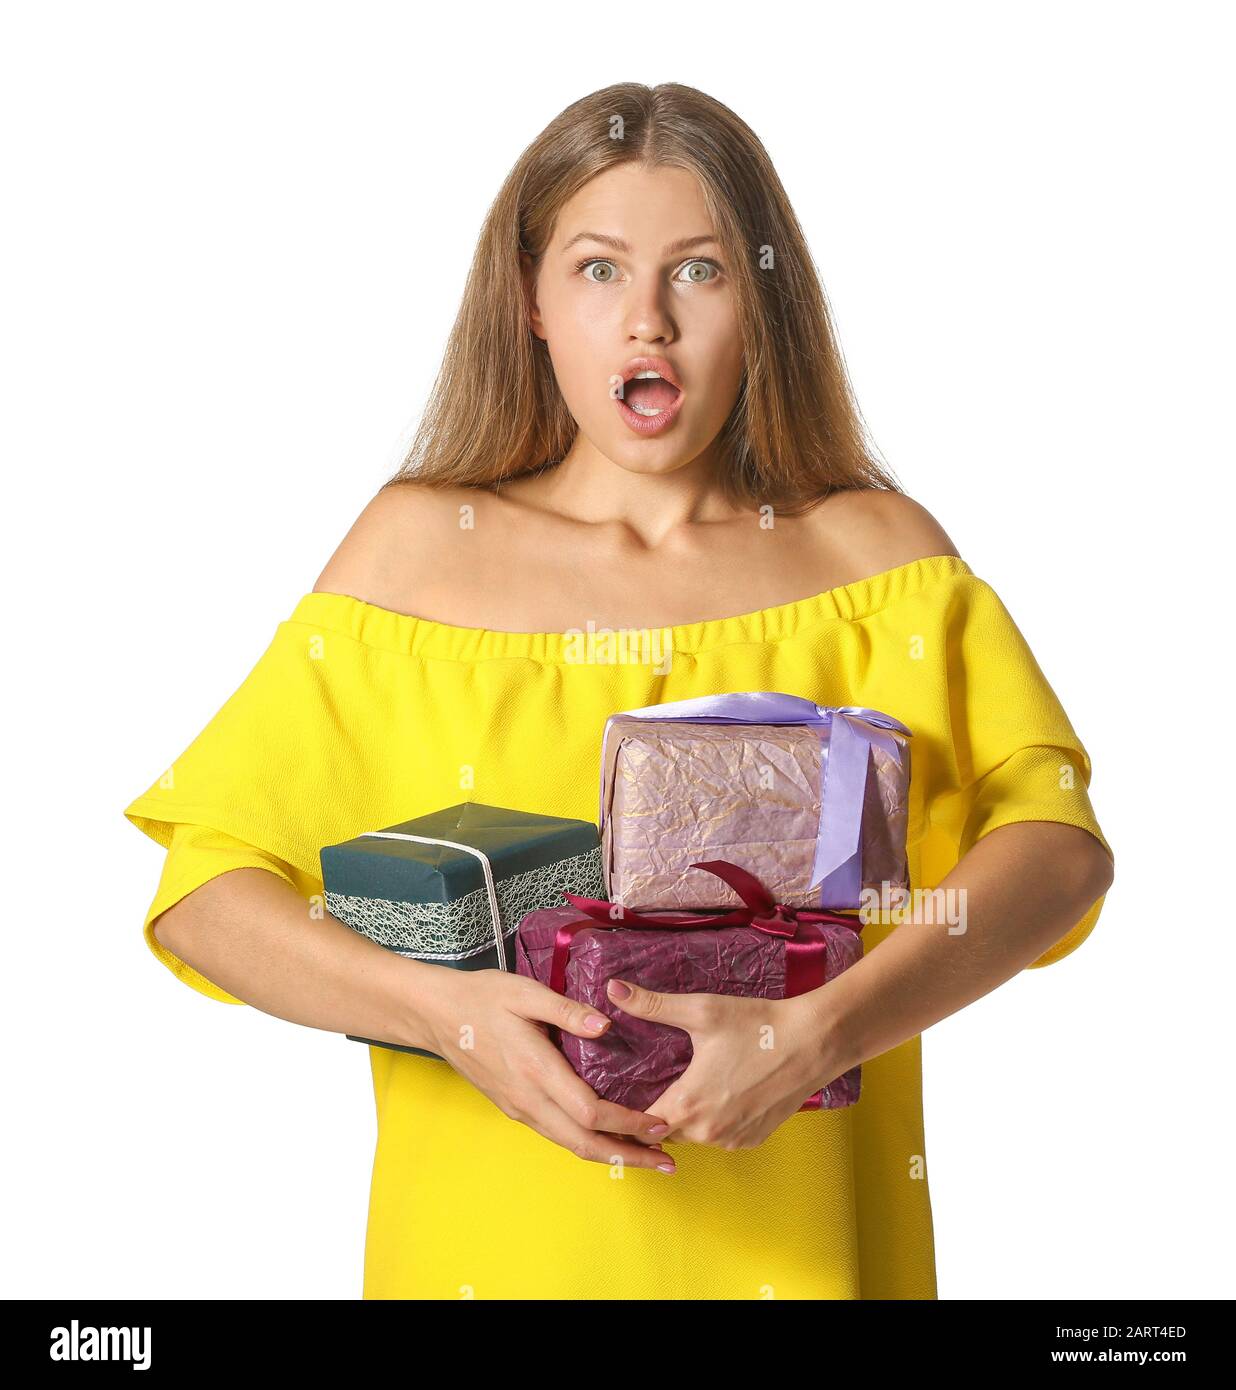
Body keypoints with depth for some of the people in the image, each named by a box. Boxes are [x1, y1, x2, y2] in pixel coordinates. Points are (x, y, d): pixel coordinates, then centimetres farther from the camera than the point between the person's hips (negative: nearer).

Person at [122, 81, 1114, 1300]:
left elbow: (1059, 844, -11)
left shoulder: (876, 554, -1)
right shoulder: (420, 548, -1)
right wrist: (440, 1009, -19)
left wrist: (818, 1033, -24)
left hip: (796, 1234, 0)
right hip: (487, 1235, 0)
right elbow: (203, 890, -4)